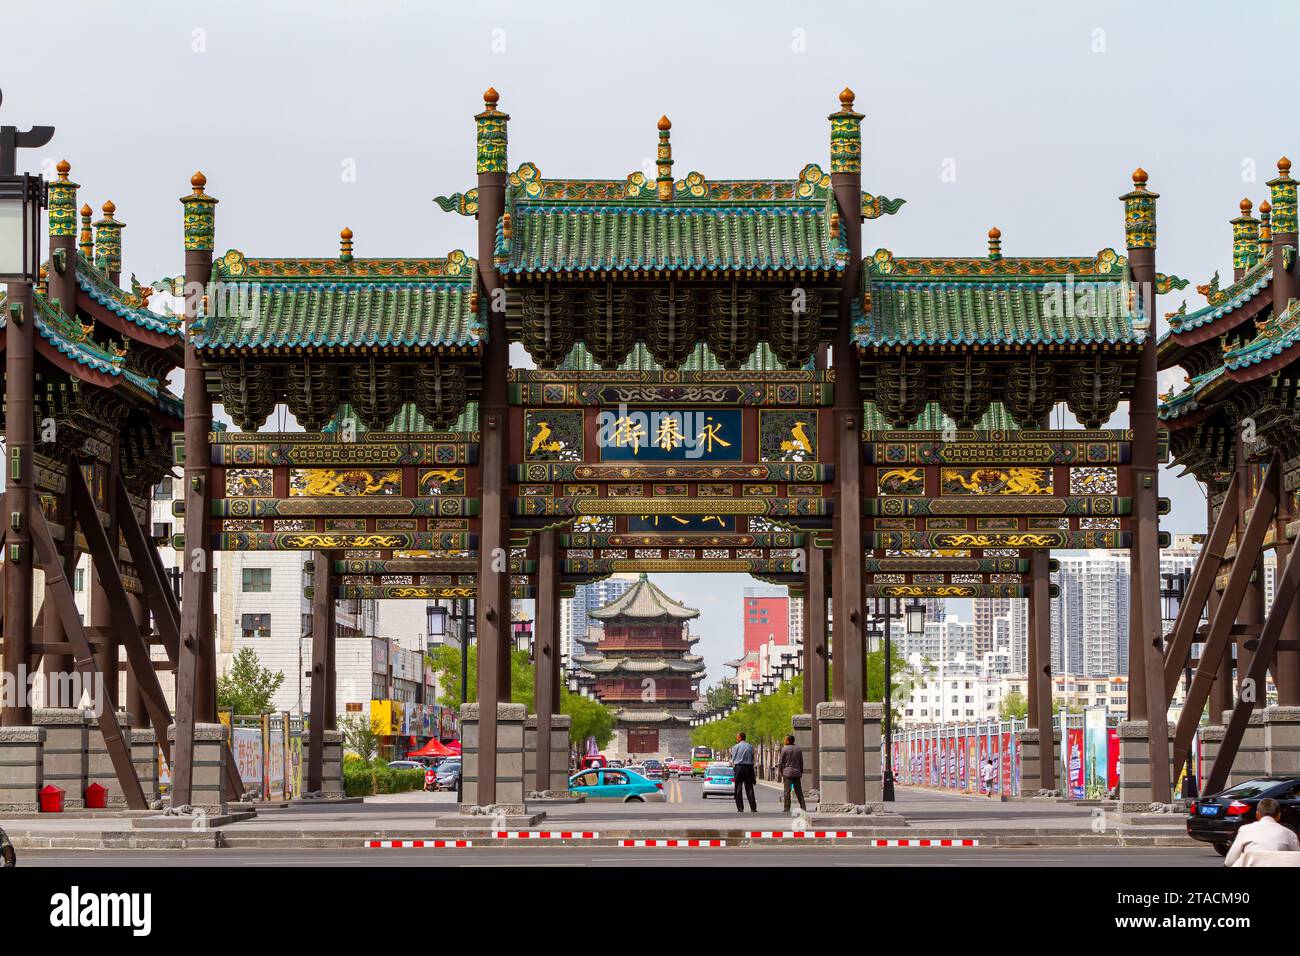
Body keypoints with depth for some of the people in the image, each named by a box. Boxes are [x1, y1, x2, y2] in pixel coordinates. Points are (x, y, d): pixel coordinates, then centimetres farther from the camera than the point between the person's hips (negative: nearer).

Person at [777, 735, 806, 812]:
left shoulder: (784, 749, -6)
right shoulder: (798, 749, 8)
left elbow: (780, 762, -5)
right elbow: (801, 762, 11)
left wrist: (780, 771, 7)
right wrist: (801, 772, 19)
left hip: (787, 772, -5)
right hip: (797, 772, 5)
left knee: (786, 791, -4)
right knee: (799, 791, 9)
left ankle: (786, 808, -8)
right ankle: (803, 807, 7)